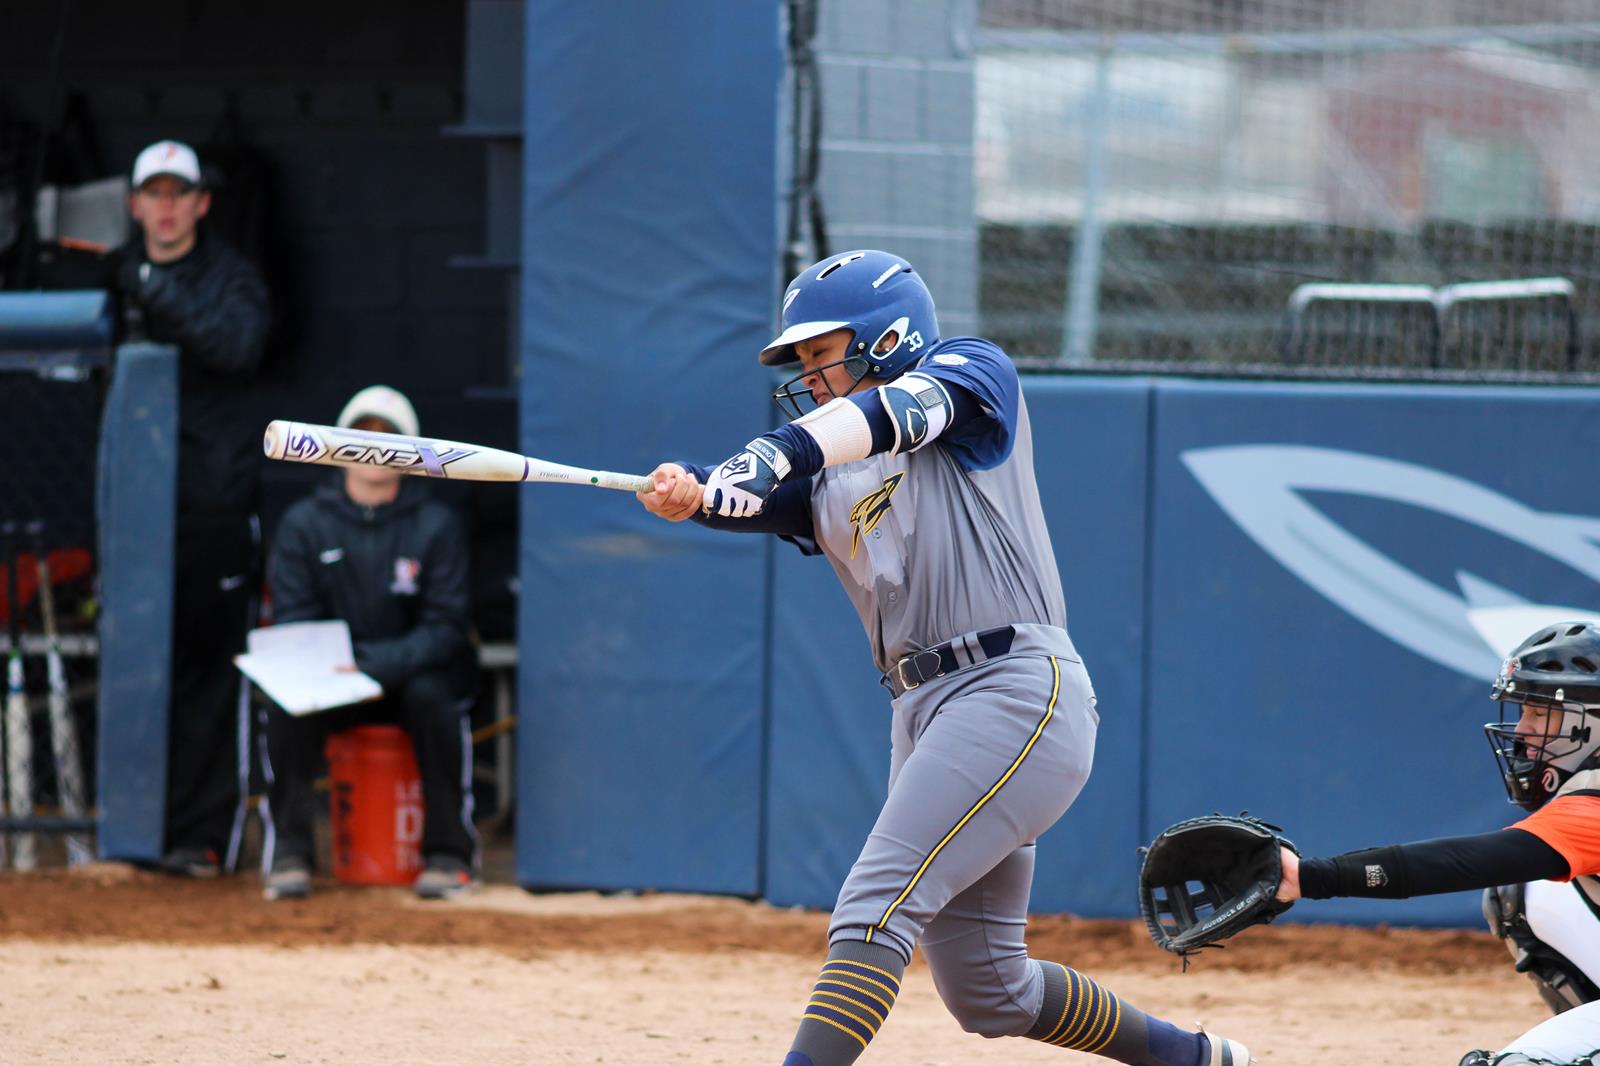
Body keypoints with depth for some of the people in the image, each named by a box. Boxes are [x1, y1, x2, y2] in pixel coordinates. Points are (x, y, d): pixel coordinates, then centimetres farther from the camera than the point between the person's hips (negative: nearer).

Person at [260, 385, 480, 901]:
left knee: (432, 695, -34)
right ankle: (288, 853, -22)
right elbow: (292, 623, -2)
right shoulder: (302, 524, 1)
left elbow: (445, 628, -10)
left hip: (412, 670, -1)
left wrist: (374, 665, -28)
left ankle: (449, 853, -23)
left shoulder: (436, 525, -4)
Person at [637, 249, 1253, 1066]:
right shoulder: (825, 483, 19)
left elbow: (906, 408, -19)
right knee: (986, 992, 14)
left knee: (874, 905, -23)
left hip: (1019, 691, -9)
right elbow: (751, 497, -3)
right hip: (925, 715, 9)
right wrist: (688, 493, -27)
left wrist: (786, 449, -36)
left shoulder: (974, 372, 3)